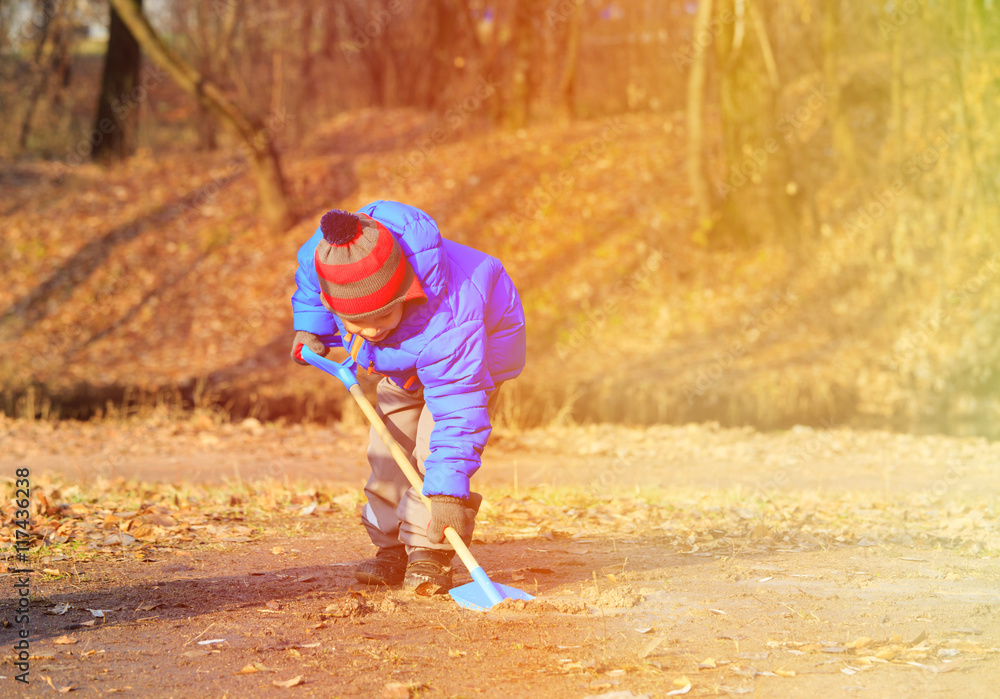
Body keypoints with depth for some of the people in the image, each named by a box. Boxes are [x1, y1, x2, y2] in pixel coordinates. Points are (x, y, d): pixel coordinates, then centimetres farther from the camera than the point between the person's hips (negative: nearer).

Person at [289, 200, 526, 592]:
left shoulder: (449, 327, -50)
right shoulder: (323, 257, -36)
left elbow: (457, 410, -46)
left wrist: (447, 491, -51)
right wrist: (309, 329, -10)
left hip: (485, 342, -6)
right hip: (402, 362, 6)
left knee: (436, 448, -20)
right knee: (388, 449, -1)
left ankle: (430, 555, -13)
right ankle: (391, 550, 9)